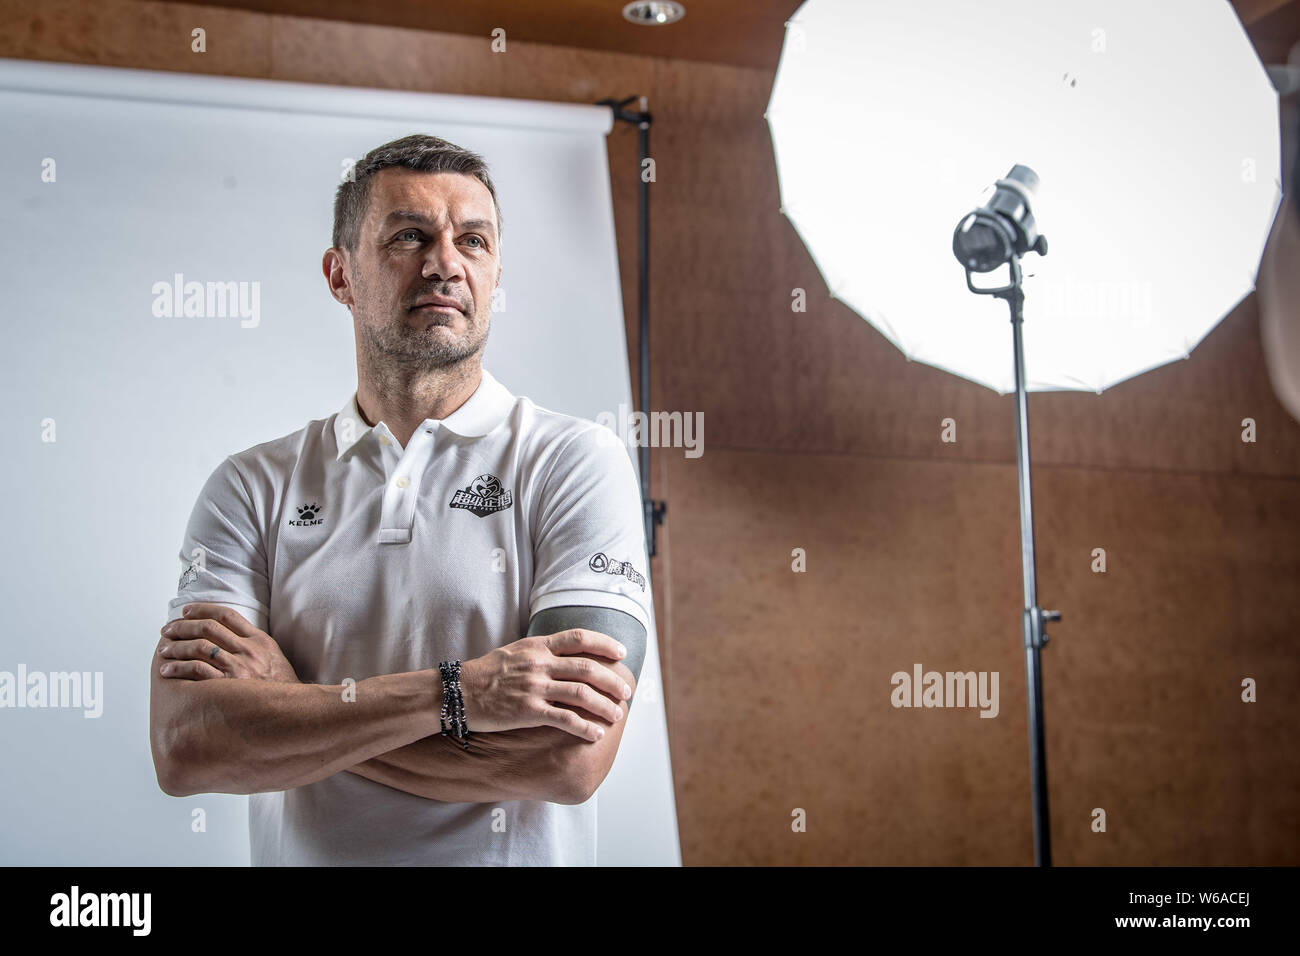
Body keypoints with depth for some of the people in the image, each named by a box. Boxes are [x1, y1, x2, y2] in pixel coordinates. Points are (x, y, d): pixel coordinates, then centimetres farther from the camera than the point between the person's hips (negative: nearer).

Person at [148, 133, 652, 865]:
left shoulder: (576, 461, -8)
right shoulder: (254, 487, 0)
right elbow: (182, 748, -12)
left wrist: (288, 702, -13)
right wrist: (454, 693, -21)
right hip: (297, 851, 1)